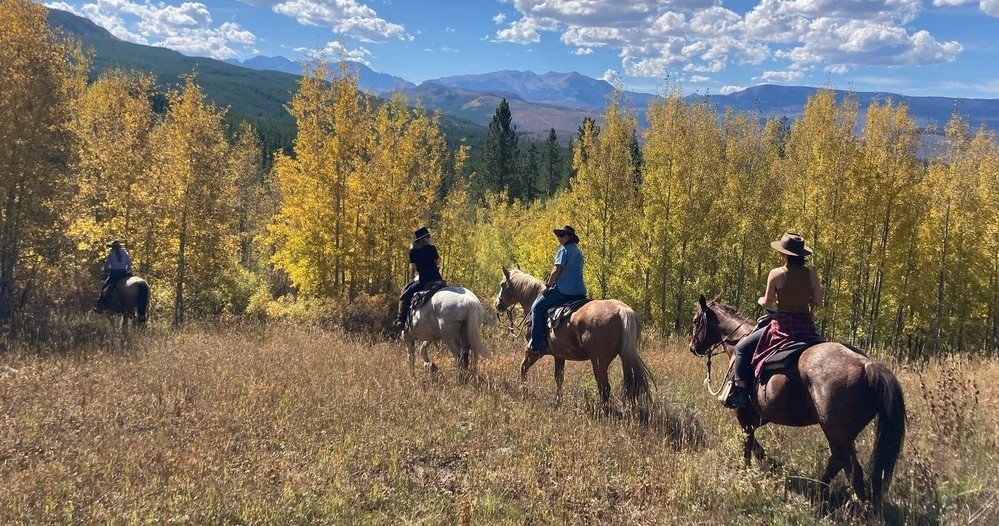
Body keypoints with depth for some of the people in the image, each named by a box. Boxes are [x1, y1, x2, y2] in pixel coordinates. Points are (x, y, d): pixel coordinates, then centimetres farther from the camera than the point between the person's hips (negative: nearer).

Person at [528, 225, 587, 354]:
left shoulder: (564, 250, -7)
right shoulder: (578, 252, 20)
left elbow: (557, 270, -15)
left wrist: (548, 285, -3)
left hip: (563, 290, -9)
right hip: (580, 292, 9)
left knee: (537, 307, 0)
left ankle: (536, 344, -6)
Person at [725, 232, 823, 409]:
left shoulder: (776, 274, -10)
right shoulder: (811, 274, 1)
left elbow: (768, 303, -5)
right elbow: (818, 301, 5)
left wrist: (761, 301, 17)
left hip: (783, 326, -4)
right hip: (807, 327, 5)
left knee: (742, 348, 9)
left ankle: (739, 390, 0)